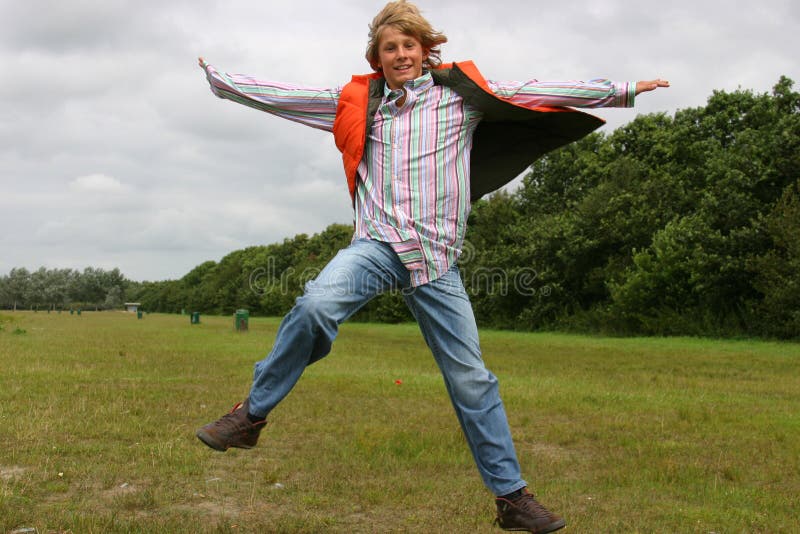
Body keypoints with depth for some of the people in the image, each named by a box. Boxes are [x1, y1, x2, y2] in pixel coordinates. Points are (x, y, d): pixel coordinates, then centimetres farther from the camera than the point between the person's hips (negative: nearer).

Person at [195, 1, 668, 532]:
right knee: (317, 304, -31)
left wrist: (621, 90, 4)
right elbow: (282, 95, 16)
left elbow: (541, 92, 5)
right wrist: (218, 78, 18)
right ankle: (251, 416, -14)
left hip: (436, 255, 0)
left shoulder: (461, 93, 7)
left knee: (472, 378, 2)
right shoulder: (359, 102, 12)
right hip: (377, 244, 0)